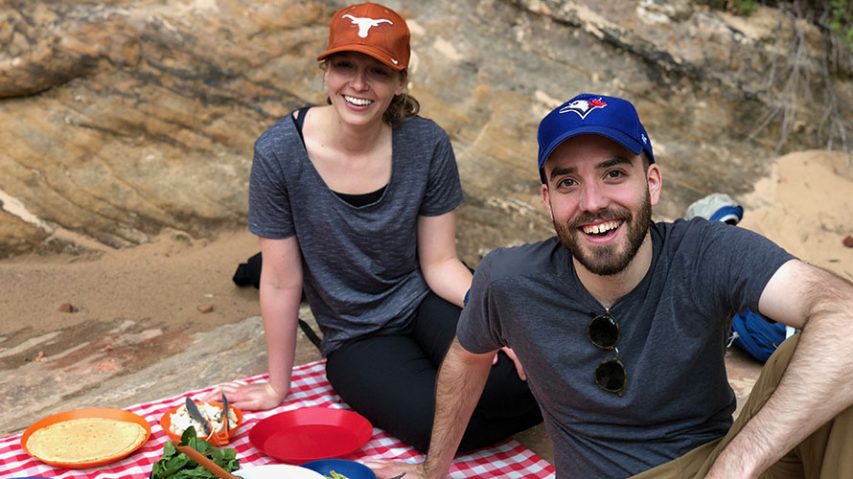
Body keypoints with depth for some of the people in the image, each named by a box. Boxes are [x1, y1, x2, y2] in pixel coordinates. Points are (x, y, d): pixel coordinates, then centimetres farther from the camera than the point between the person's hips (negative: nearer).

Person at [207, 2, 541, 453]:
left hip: (423, 304, 2)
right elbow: (282, 282, -10)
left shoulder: (426, 145, -12)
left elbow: (440, 263, -4)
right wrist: (277, 386, 1)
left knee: (515, 385, -25)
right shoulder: (280, 153, -18)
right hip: (358, 340, -2)